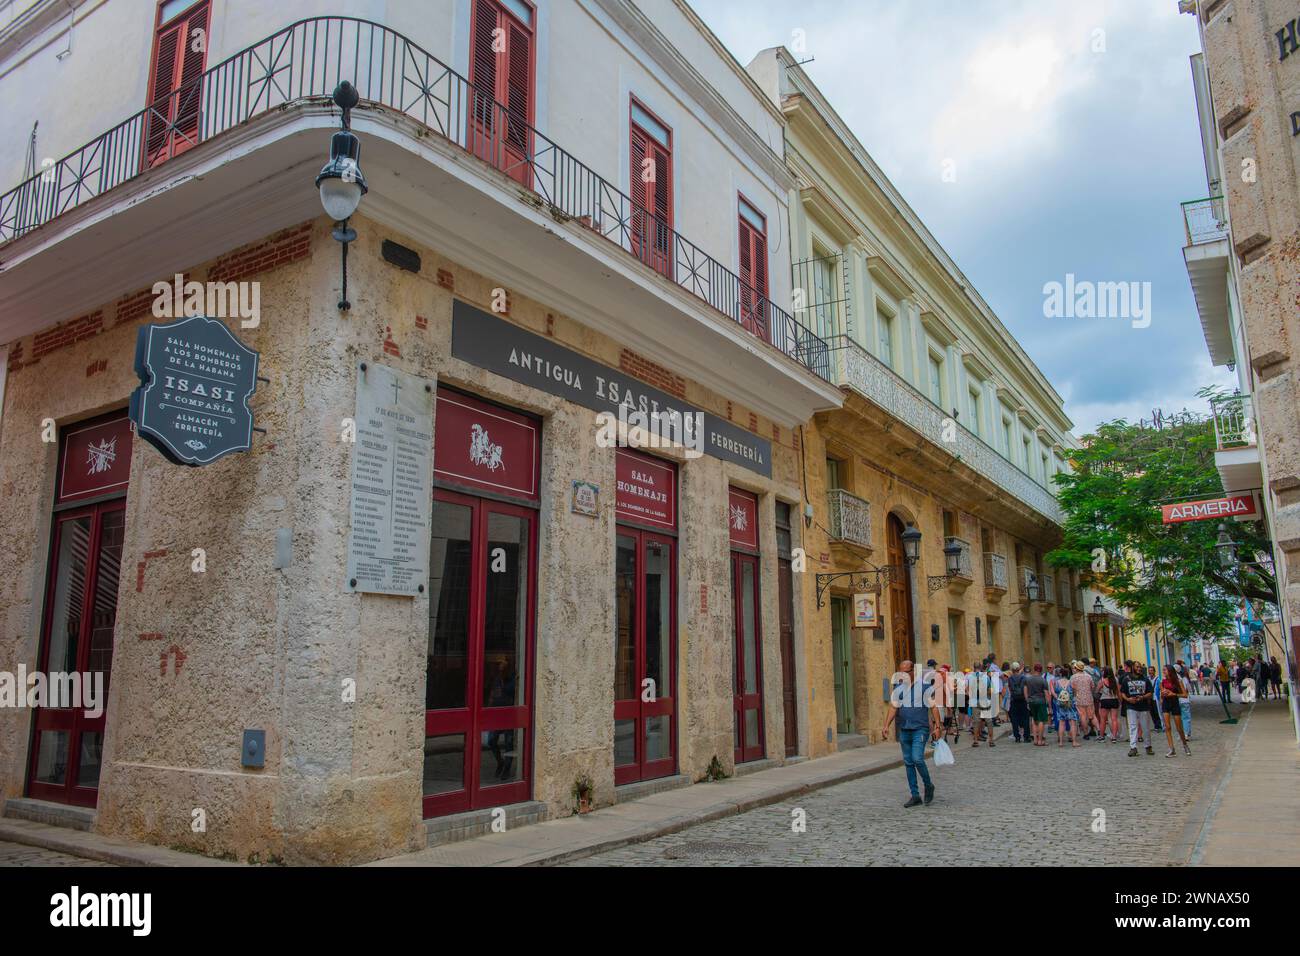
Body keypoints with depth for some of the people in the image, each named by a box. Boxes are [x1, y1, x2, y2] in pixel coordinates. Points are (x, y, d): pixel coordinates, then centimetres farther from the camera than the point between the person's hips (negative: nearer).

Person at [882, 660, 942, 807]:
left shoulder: (924, 687, -4)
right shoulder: (898, 690, 8)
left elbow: (934, 708, -2)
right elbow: (893, 709, 5)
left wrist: (937, 726, -9)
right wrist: (886, 726, -6)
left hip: (920, 729, -5)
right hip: (904, 730, 5)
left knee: (917, 759, -17)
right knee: (908, 763, 7)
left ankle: (928, 785, 9)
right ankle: (915, 796, 15)